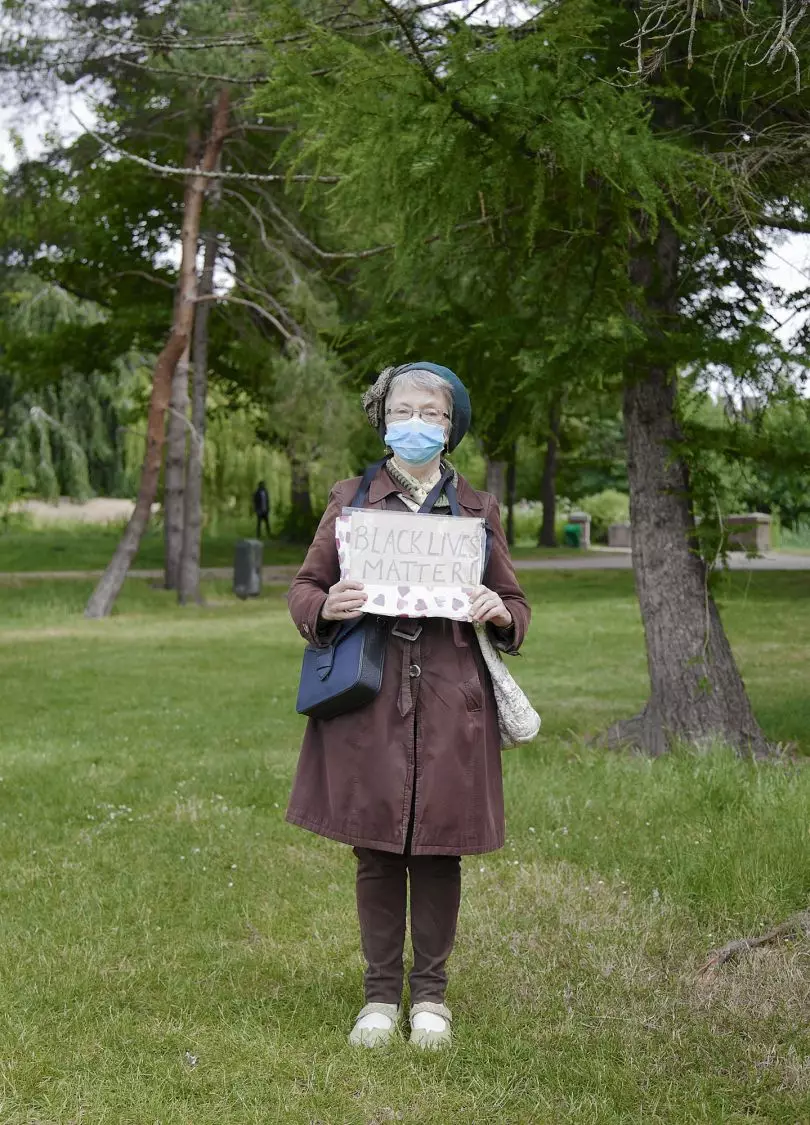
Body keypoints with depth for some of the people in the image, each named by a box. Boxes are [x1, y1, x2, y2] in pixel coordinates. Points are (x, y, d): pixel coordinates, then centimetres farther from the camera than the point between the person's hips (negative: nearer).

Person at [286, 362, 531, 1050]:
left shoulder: (478, 510, 9)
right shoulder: (351, 501, 7)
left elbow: (515, 603, 15)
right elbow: (305, 587, 10)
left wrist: (500, 614, -8)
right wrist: (326, 607, -12)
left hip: (451, 701, 0)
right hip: (370, 697, 0)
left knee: (439, 852, 5)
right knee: (375, 852, 5)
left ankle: (431, 992, 22)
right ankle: (381, 993, 21)